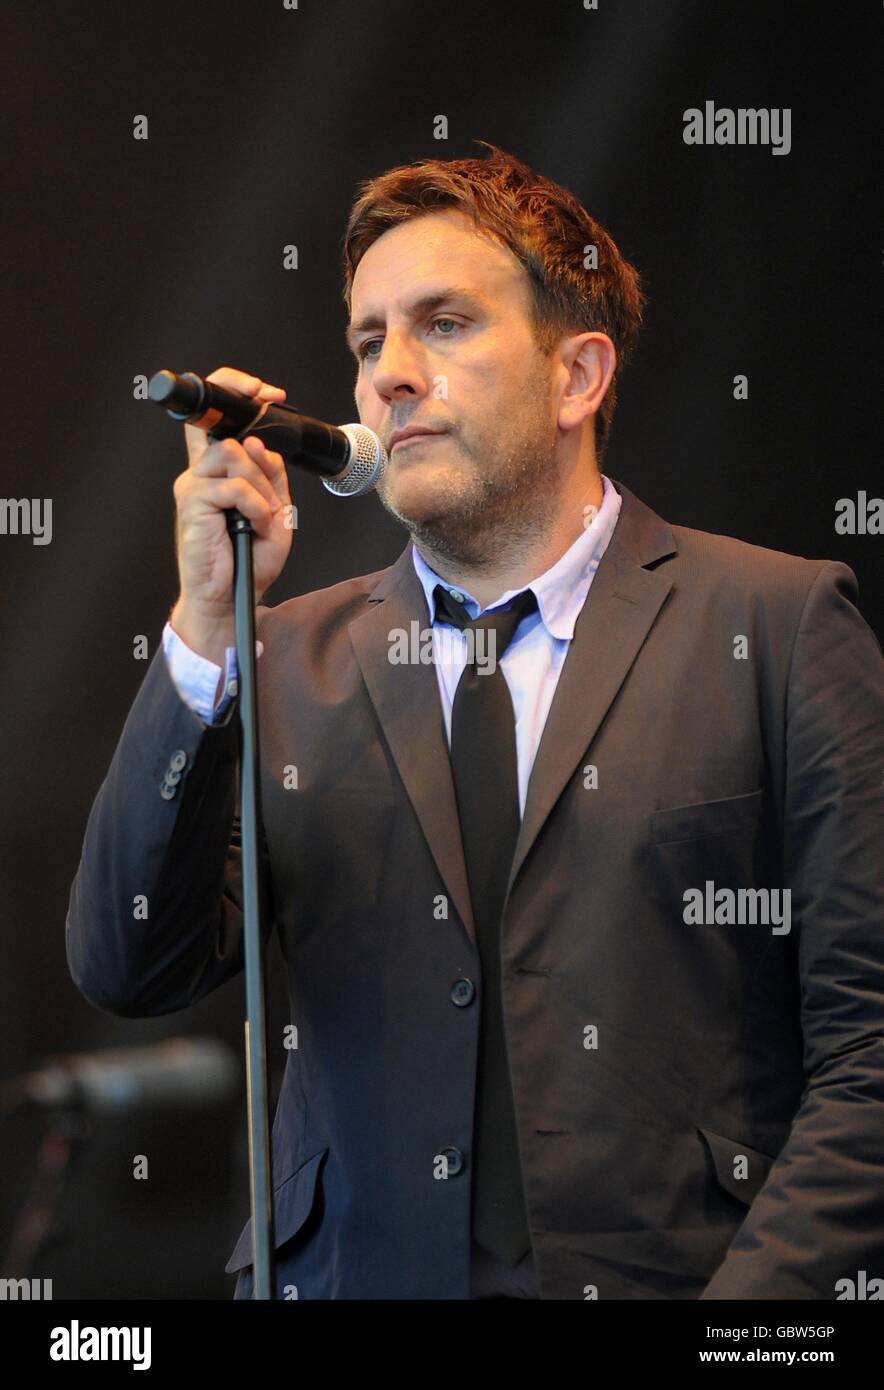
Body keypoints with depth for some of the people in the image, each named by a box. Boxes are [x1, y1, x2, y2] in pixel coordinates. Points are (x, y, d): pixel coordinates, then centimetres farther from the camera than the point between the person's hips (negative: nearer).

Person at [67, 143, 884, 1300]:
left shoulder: (777, 627, 5)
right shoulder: (290, 662, 14)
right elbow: (128, 973, 3)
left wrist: (756, 1292, -11)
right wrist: (207, 627, -4)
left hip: (657, 1270, -2)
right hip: (344, 1272, 2)